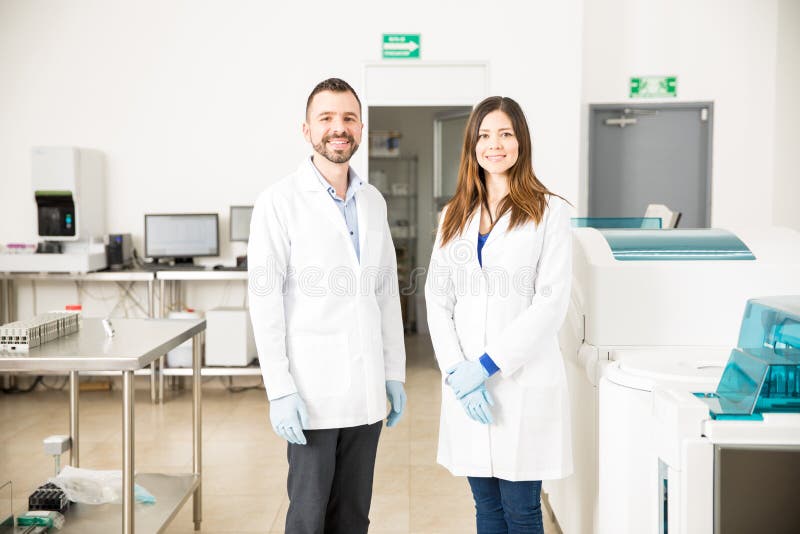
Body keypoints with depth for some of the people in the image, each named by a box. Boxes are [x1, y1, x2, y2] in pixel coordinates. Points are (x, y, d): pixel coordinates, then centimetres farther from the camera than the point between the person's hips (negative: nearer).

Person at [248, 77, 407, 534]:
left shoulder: (373, 201, 10)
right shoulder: (280, 201, -7)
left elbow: (387, 292, 13)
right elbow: (265, 301, -10)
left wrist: (395, 373, 10)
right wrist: (279, 390, -14)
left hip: (367, 390, 5)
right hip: (313, 390, -5)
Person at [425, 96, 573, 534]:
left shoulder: (548, 211, -3)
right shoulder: (455, 215, 11)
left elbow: (551, 303, -10)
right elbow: (438, 300, 6)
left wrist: (488, 363, -15)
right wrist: (457, 370, -8)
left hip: (523, 381, -4)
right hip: (465, 382, 4)